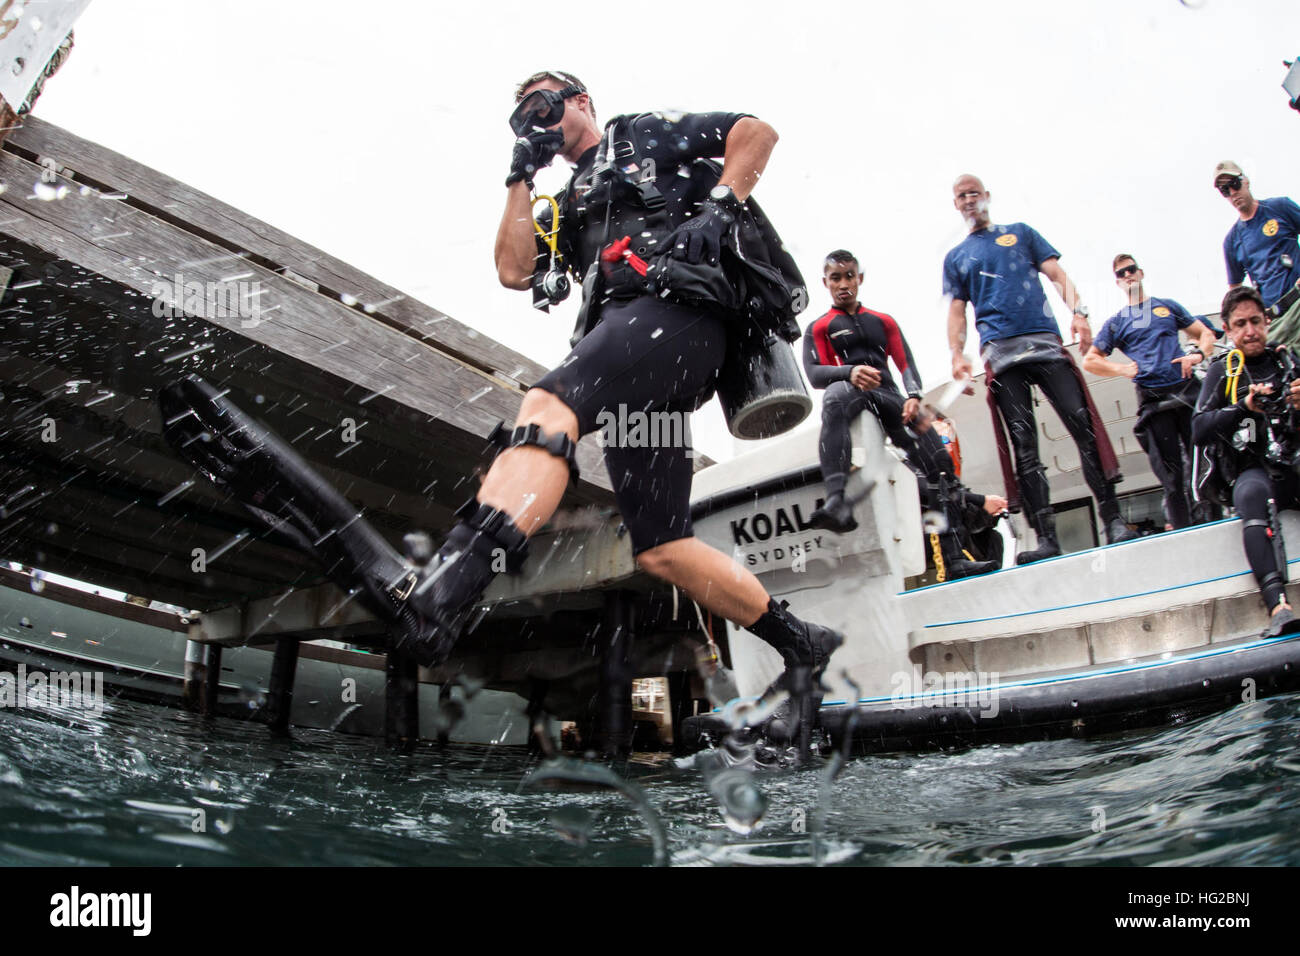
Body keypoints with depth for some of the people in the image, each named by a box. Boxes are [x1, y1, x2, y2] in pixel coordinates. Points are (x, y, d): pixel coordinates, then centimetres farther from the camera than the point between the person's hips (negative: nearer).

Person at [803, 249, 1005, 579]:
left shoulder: (884, 322, 28)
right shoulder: (819, 328, 18)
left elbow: (906, 364, 15)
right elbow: (814, 374, 0)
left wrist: (914, 396, -9)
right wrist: (850, 372, -22)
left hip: (891, 399, 4)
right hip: (854, 395, -4)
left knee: (939, 464, -17)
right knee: (837, 394, -42)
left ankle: (953, 560, -15)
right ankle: (837, 502, -59)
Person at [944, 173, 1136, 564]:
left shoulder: (1021, 233, 21)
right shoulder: (955, 257, 22)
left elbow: (1057, 275, 11)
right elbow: (956, 312, 14)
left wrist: (1077, 312, -8)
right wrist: (957, 354, -4)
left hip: (1044, 341, 0)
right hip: (1000, 352, 0)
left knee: (1084, 426, -11)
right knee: (1024, 444, -7)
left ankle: (1113, 520, -8)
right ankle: (1046, 537, -8)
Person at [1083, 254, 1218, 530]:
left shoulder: (1167, 306, 18)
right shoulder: (1116, 323, 15)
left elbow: (1206, 334, 20)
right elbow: (1090, 360, 12)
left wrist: (1198, 354, -1)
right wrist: (1122, 369, -3)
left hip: (1188, 390, 1)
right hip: (1153, 400, 0)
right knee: (1171, 469, 0)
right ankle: (1180, 527, 5)